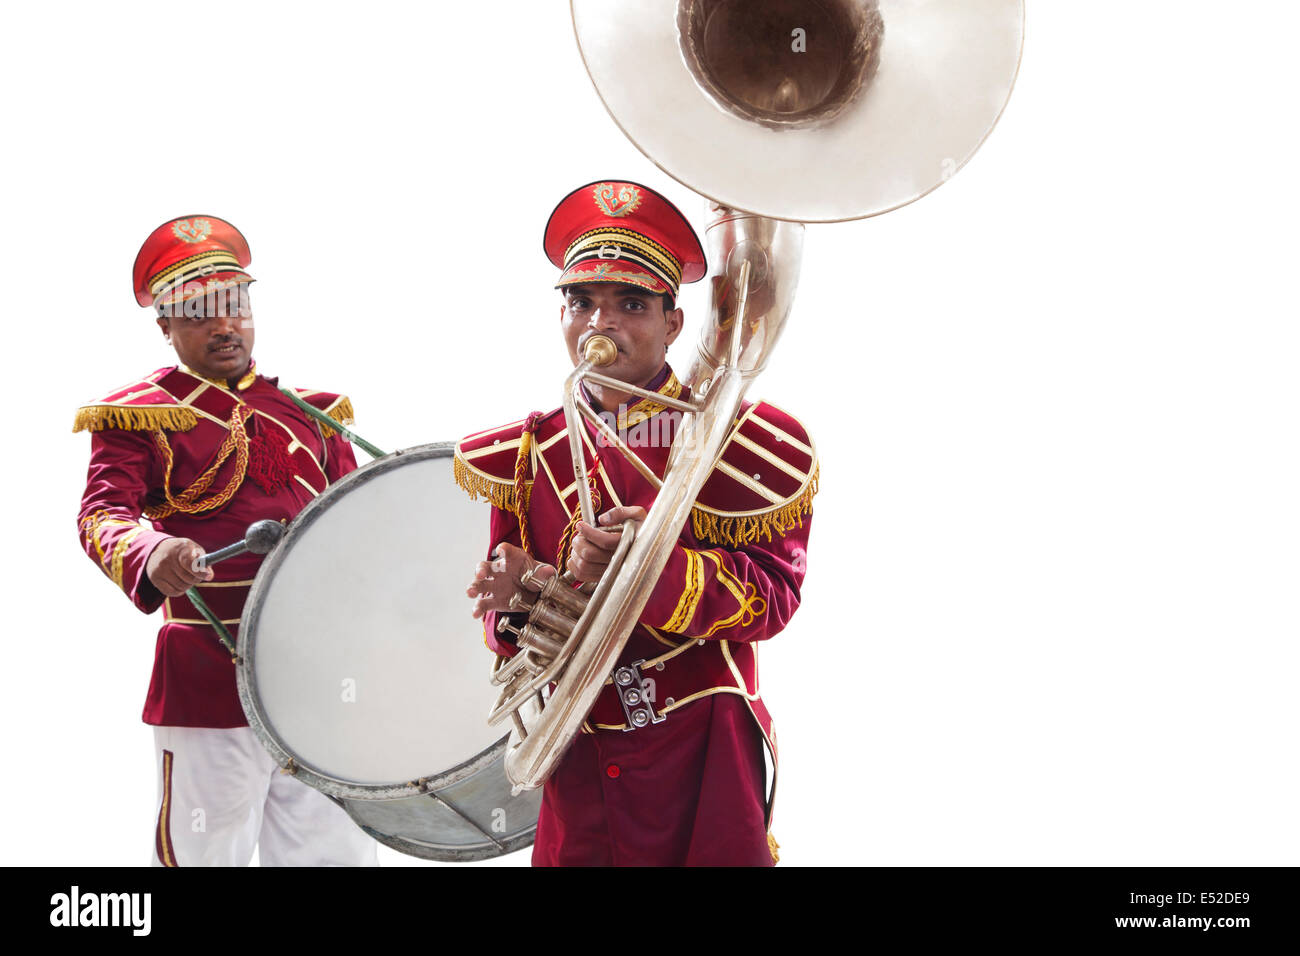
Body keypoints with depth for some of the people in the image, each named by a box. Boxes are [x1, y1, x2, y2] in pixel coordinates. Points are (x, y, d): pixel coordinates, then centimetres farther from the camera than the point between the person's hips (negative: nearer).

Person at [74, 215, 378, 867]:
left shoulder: (310, 411, 18)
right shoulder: (140, 415, 2)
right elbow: (102, 514, -13)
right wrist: (152, 556, -35)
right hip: (210, 685, -4)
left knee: (339, 854, 7)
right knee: (204, 857, -1)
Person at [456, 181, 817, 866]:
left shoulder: (740, 441, -5)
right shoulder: (529, 456, 7)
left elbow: (770, 596, -14)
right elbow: (508, 631, 10)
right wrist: (520, 598, -14)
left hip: (704, 767, -3)